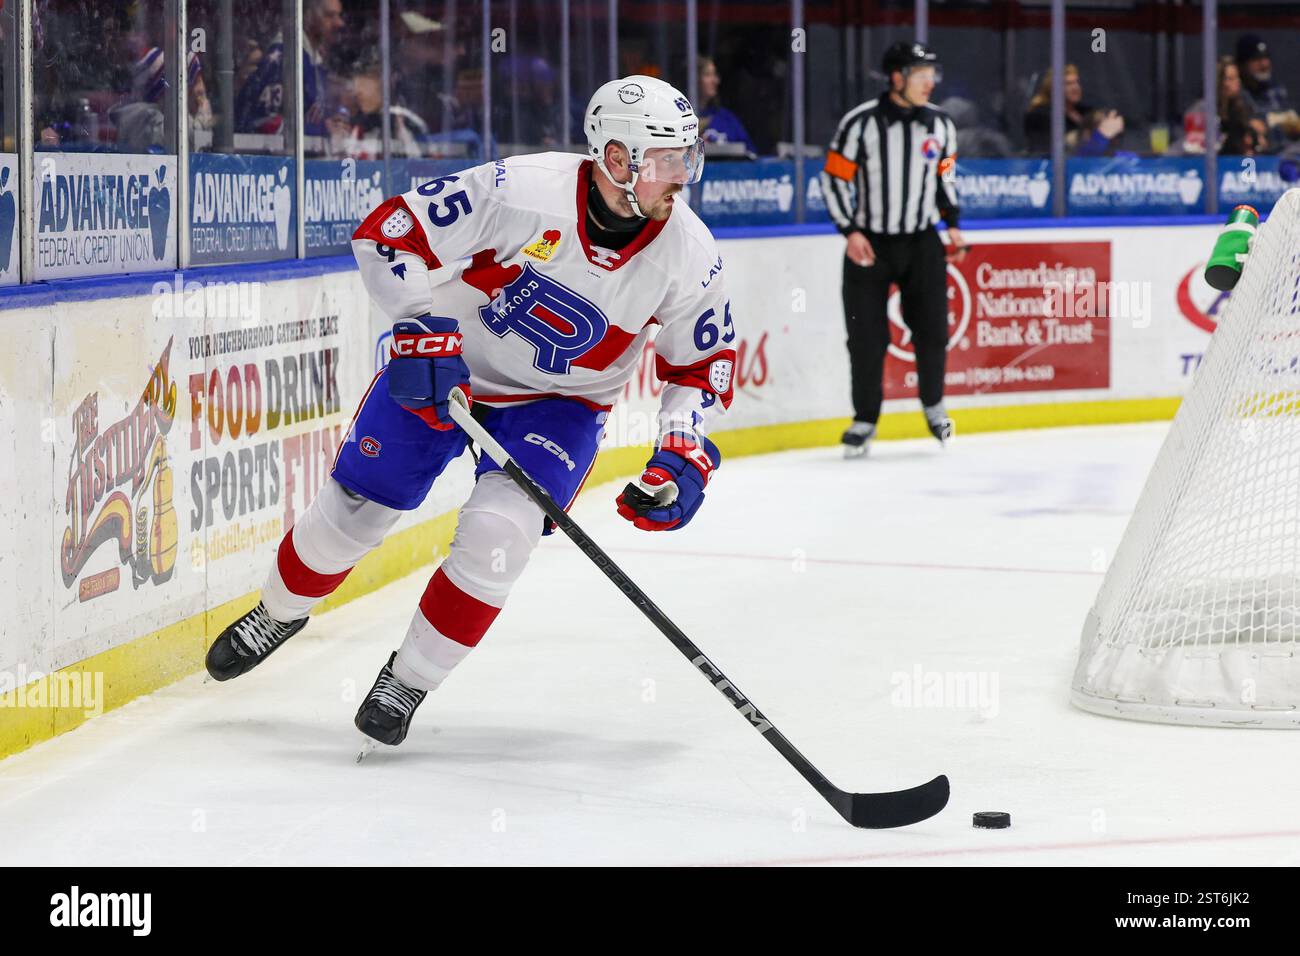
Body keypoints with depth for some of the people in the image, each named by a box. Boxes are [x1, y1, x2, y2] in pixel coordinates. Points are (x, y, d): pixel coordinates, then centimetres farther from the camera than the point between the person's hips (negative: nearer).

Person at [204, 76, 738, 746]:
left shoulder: (687, 255, -17)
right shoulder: (521, 190, -28)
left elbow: (706, 361, -1)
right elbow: (388, 234, -22)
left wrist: (684, 455, -13)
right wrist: (421, 330, -30)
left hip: (558, 403, 1)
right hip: (445, 368, -1)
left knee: (496, 536, -21)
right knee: (351, 511, 5)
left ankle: (410, 680, 1)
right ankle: (279, 614, 38)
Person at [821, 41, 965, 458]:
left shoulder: (941, 126, 1)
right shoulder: (860, 123, -13)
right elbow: (834, 178, -8)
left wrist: (952, 224, 8)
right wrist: (851, 232, -14)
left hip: (922, 243, 3)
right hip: (869, 244, -3)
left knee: (932, 329, 0)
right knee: (867, 338, -1)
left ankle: (933, 404, 24)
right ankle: (865, 419, 14)